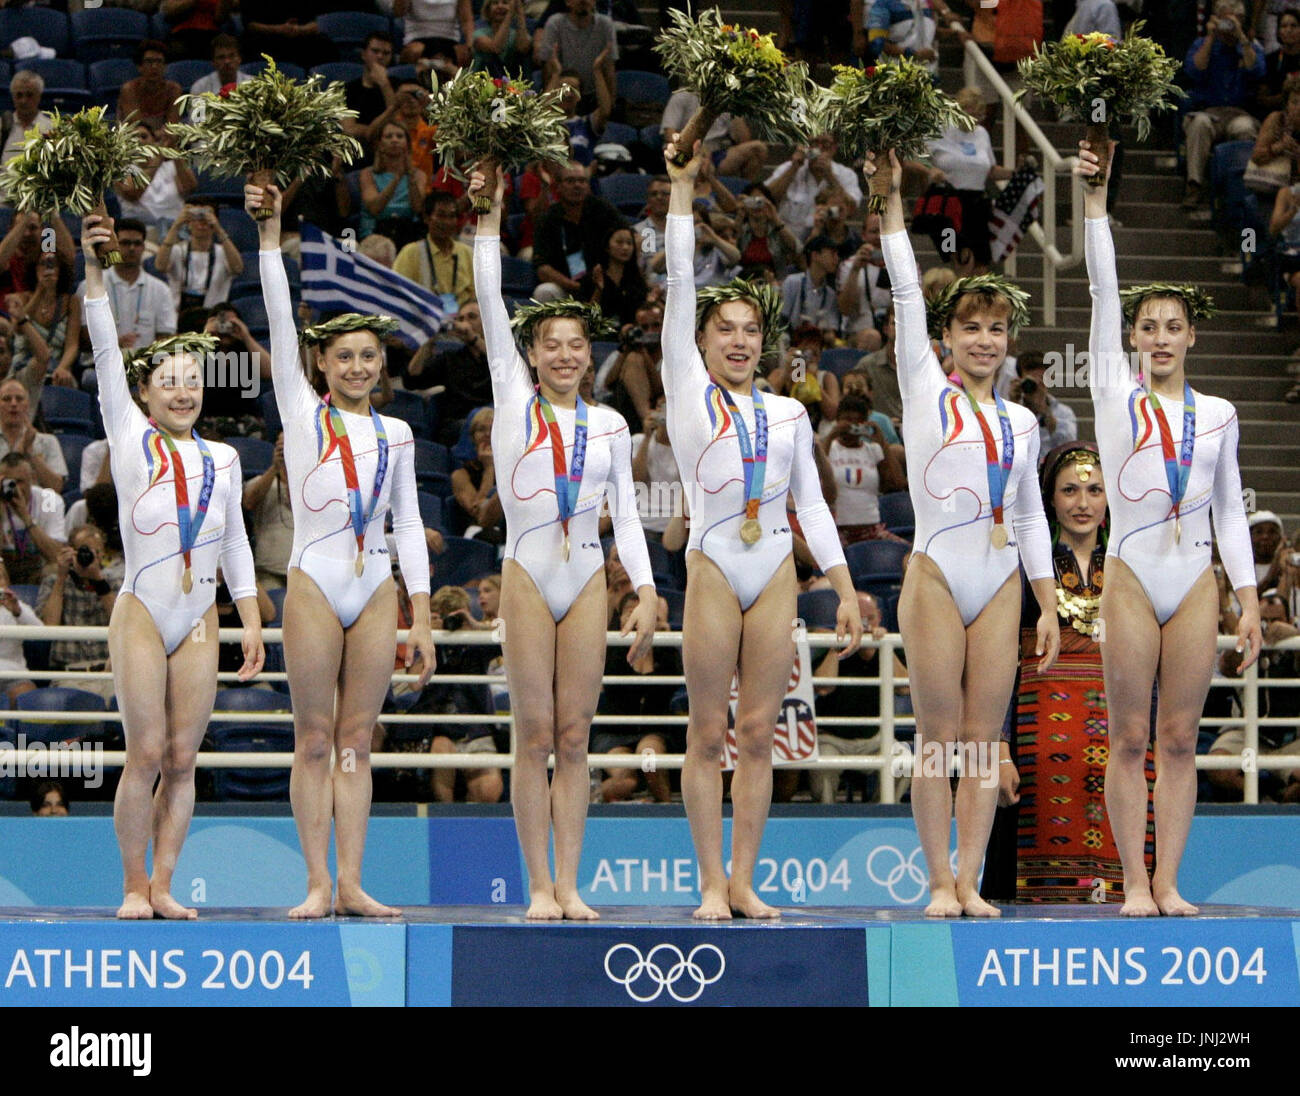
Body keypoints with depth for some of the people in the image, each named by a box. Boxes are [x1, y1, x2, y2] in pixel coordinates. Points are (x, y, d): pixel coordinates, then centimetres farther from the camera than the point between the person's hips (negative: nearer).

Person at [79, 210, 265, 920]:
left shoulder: (222, 459, 13)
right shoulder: (131, 440, 3)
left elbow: (235, 542, 18)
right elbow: (105, 353, -5)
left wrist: (250, 617, 12)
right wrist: (95, 270, -15)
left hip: (199, 619, 3)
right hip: (141, 613, -3)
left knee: (181, 758, 2)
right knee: (146, 754, -6)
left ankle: (163, 886, 7)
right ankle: (134, 886, 2)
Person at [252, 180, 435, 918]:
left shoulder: (395, 434, 12)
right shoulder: (302, 414, 5)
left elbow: (409, 525, 11)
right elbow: (280, 323, -2)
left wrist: (422, 619, 5)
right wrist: (271, 232, -9)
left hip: (376, 591, 2)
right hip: (315, 586, -2)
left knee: (357, 741, 3)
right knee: (315, 740, -2)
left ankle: (353, 884, 2)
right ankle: (319, 884, -1)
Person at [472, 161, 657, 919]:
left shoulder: (608, 425, 10)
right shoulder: (515, 406, 4)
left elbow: (626, 515, 8)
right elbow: (491, 306, 1)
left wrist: (647, 593, -2)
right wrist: (490, 217, -2)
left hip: (587, 582, 2)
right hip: (528, 578, -2)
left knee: (575, 737, 1)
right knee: (535, 735, -3)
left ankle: (569, 885, 3)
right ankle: (540, 885, -1)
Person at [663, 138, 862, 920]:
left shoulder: (788, 414, 15)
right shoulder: (689, 391, 6)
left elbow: (812, 503, 15)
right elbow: (680, 285, 2)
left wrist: (846, 589, 8)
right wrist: (683, 188, -2)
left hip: (776, 572, 3)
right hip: (714, 567, -3)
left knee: (759, 733, 2)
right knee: (709, 732, -2)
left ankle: (744, 882, 5)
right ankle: (712, 883, 0)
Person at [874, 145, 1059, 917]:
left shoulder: (1021, 423, 14)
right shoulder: (926, 393, 6)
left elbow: (1031, 519, 15)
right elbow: (907, 294, 2)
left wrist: (1050, 607, 10)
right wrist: (893, 199, -2)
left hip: (1000, 584, 3)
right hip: (936, 576, -3)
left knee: (985, 738, 1)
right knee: (938, 736, -3)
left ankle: (970, 883, 3)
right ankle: (941, 882, 1)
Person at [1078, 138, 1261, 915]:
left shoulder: (1217, 415, 10)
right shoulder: (1117, 397, 4)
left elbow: (1231, 509, 12)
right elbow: (1102, 292, -1)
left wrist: (1250, 601, 6)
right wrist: (1095, 200, -7)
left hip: (1196, 581, 2)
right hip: (1132, 577, -2)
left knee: (1180, 739, 2)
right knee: (1130, 739, -2)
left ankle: (1168, 881, 4)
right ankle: (1135, 883, 1)